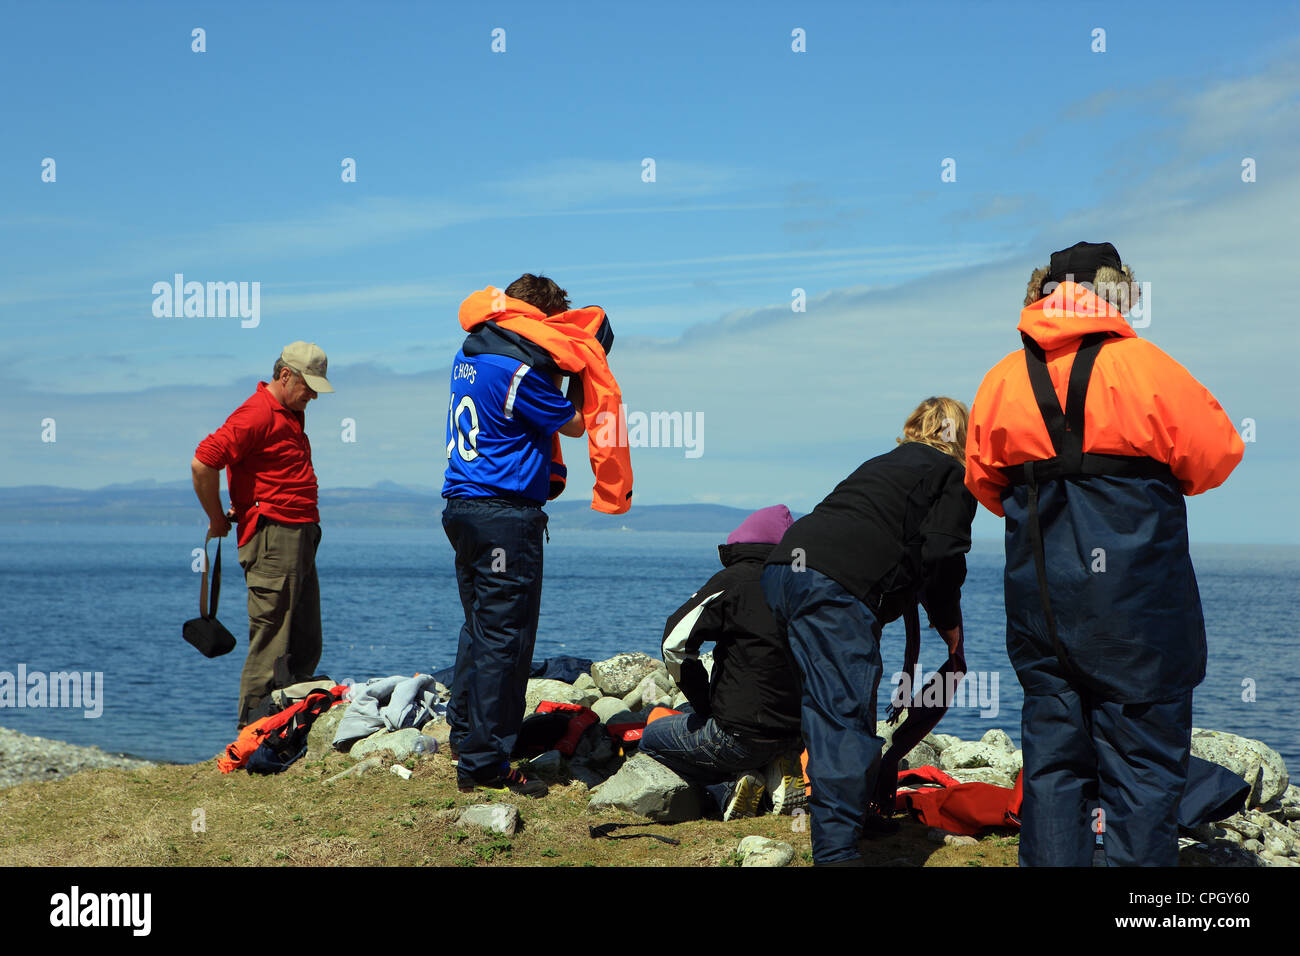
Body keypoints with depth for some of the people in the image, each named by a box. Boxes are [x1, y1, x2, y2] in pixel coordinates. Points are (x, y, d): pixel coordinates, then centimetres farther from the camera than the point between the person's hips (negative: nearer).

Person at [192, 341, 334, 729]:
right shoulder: (257, 413, -12)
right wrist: (218, 520, -7)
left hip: (301, 537, 10)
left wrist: (240, 509, 22)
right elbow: (202, 464, -18)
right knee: (271, 644, -8)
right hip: (272, 537, -9)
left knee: (306, 647, 11)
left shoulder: (292, 414, 19)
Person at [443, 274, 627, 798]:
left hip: (462, 507, 9)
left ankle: (465, 730, 30)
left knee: (480, 624, 20)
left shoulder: (469, 355, 11)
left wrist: (570, 361, 9)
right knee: (504, 635, -5)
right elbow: (573, 424, -6)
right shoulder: (517, 369, -17)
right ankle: (484, 764, -2)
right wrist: (581, 368, 5)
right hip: (504, 514, -9)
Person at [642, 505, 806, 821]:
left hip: (743, 735, -6)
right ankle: (778, 772, 8)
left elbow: (675, 644, -14)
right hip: (797, 733, 6)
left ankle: (729, 786, -3)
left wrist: (704, 704, 1)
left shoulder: (732, 581, -9)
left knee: (651, 738, 19)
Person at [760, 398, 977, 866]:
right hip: (837, 588, -8)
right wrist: (948, 621, 14)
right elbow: (941, 555, -1)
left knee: (829, 708, 20)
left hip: (783, 565, 8)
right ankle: (836, 852, -15)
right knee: (847, 717, -9)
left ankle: (850, 816, 31)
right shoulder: (952, 475, 13)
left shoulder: (881, 464, 34)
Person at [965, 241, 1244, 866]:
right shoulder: (1142, 366, -10)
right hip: (1136, 599, -4)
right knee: (1142, 760, 3)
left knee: (1051, 756, 13)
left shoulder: (1002, 379, 4)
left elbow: (982, 482, 13)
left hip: (1039, 599, 5)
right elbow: (1215, 457, -3)